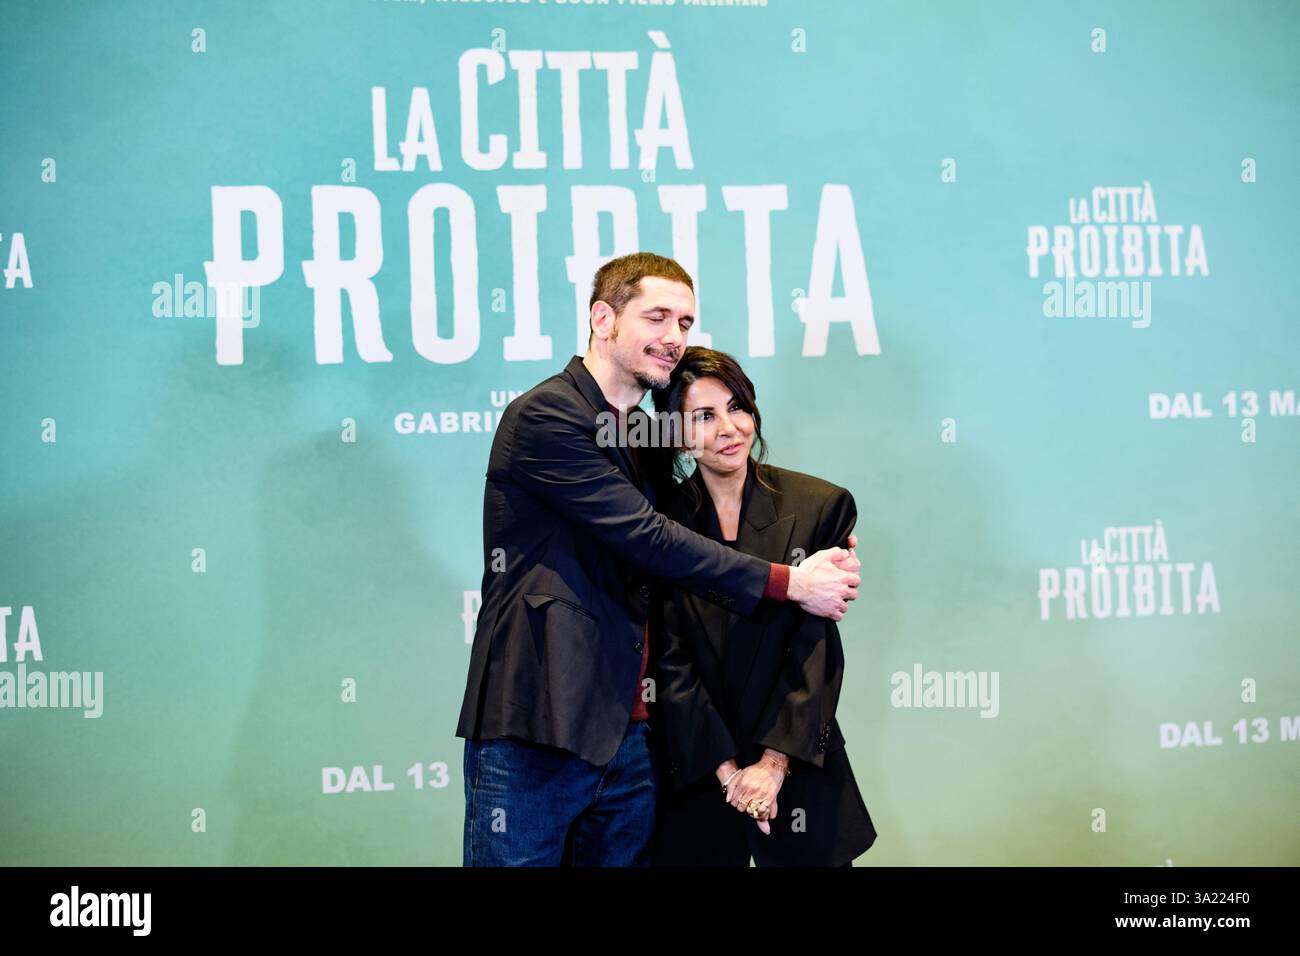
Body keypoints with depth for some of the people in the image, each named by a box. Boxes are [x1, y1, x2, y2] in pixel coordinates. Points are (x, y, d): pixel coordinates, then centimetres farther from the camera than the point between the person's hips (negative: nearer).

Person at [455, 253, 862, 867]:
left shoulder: (648, 436, 19)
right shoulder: (543, 418, -9)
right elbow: (650, 541, -14)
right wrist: (789, 582, -10)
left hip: (626, 739, 8)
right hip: (532, 742, -7)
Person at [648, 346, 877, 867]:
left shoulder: (821, 506, -4)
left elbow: (817, 651, -7)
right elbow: (670, 662, -5)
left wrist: (774, 764, -14)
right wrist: (725, 768, -12)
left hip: (798, 769, 0)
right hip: (697, 773, 0)